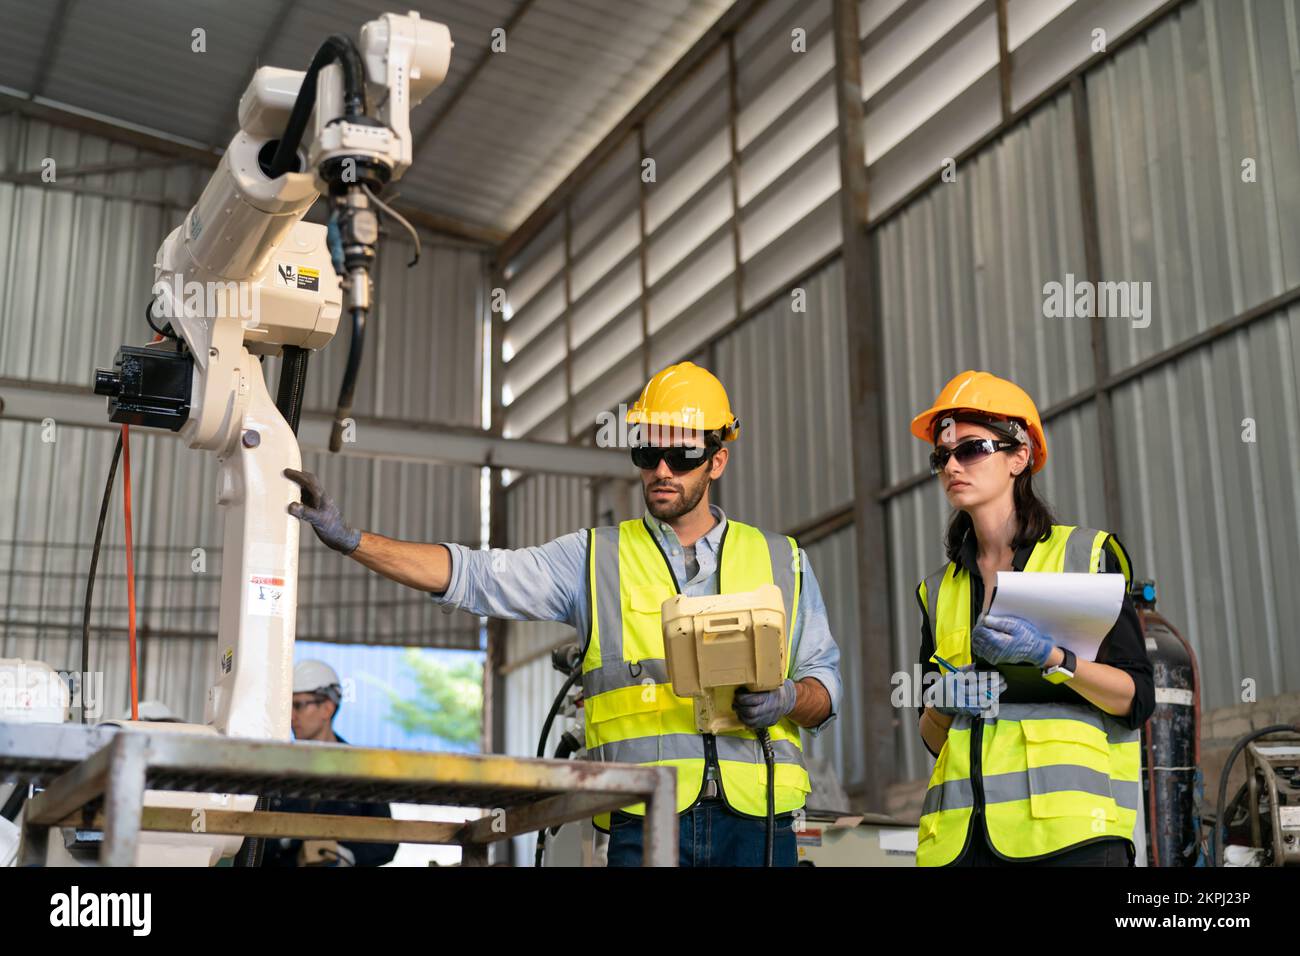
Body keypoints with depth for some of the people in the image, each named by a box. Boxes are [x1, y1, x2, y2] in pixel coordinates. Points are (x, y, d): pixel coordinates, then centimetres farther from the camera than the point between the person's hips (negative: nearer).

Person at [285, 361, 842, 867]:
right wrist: (351, 540, -7)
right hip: (645, 822, -1)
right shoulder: (596, 558, 11)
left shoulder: (782, 562, 14)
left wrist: (785, 700, -9)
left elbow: (824, 684, 15)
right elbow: (475, 575, 3)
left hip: (754, 820, 1)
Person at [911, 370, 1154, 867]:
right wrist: (943, 702, -3)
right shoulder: (940, 590, 18)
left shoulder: (1086, 554, 7)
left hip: (1069, 824, -3)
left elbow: (1137, 700, 0)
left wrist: (1049, 657, -16)